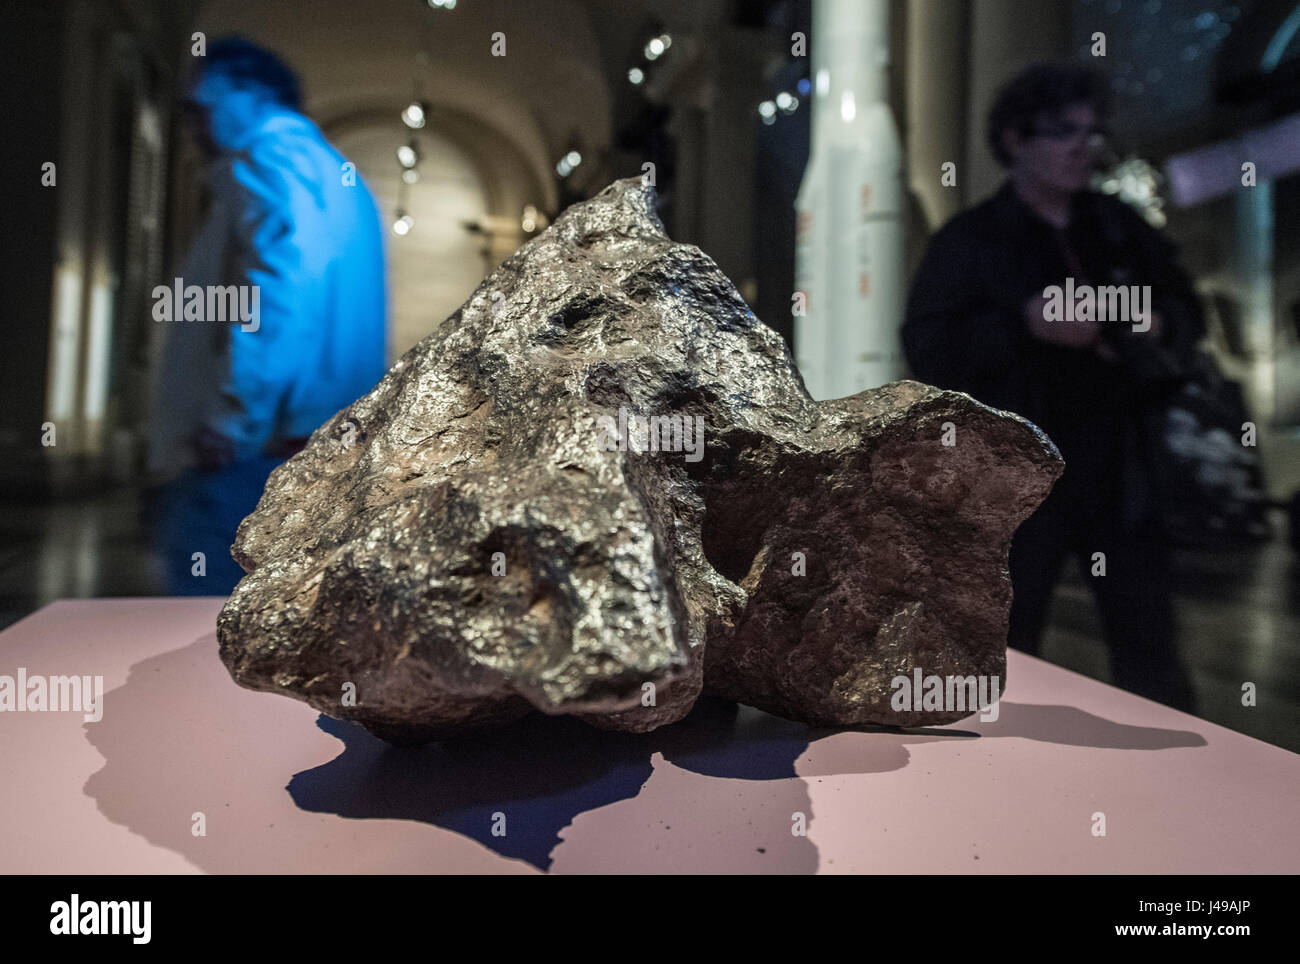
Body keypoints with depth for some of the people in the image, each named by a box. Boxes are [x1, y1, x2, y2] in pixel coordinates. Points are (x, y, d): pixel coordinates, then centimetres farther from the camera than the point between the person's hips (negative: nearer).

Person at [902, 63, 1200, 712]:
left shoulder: (1122, 228, 12)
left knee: (1150, 648, 10)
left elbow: (1188, 317, 18)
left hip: (1116, 473, 4)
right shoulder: (968, 240, -1)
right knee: (1003, 651, 6)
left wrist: (1157, 325, -5)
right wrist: (1024, 325, -20)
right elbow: (926, 349, -9)